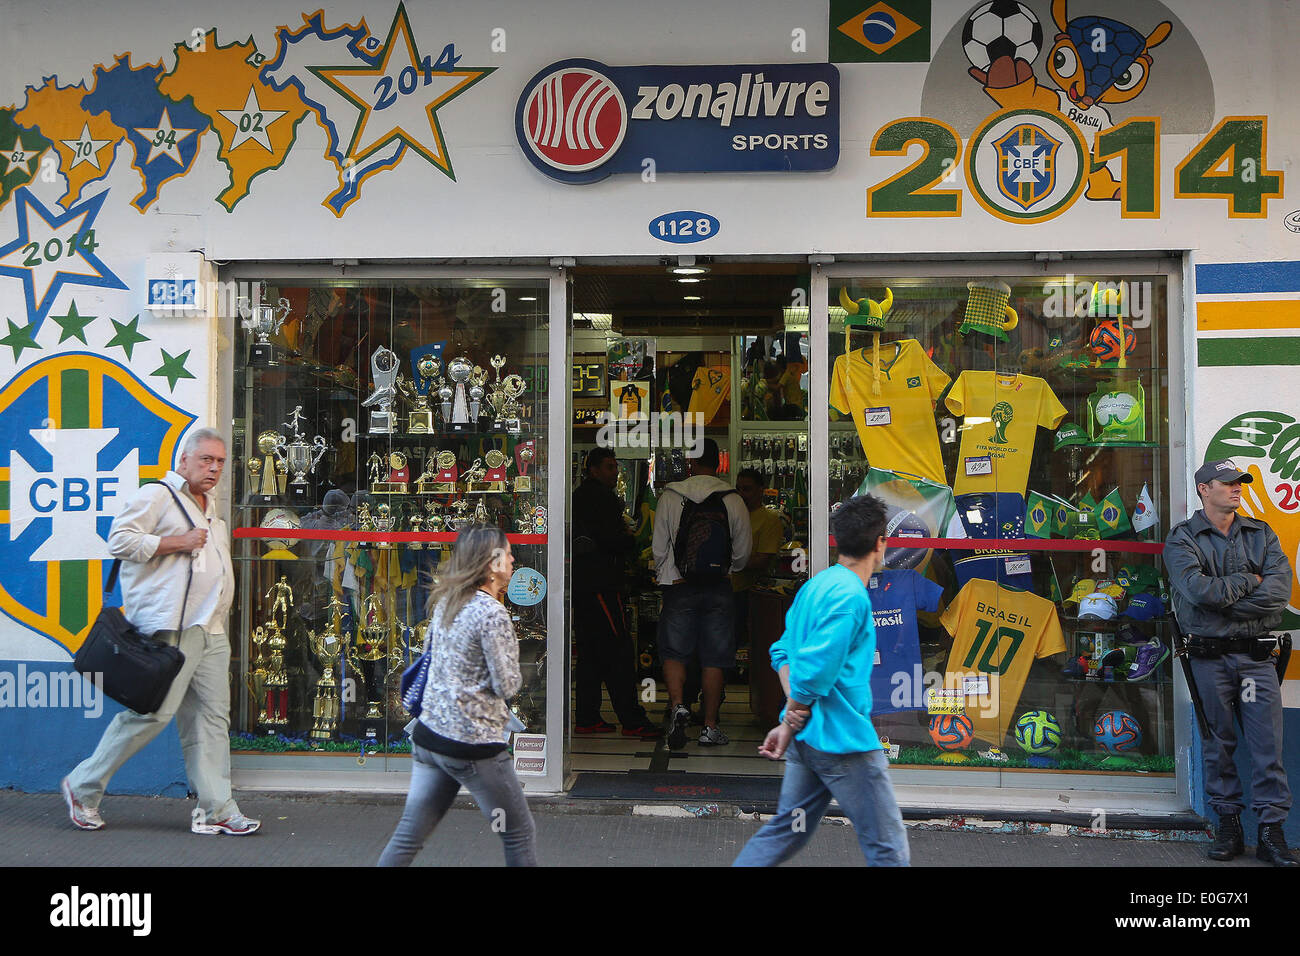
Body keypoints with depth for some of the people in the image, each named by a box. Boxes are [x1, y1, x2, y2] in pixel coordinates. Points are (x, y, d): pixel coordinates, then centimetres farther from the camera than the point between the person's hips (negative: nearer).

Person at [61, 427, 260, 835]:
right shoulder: (157, 496, -2)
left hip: (211, 630, 9)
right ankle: (83, 786, 6)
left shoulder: (211, 509, 25)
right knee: (153, 711, -10)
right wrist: (177, 543, -14)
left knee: (212, 716, 4)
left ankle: (216, 809, 6)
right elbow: (119, 540, -12)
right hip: (171, 628, -9)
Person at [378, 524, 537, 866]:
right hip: (474, 744, -8)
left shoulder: (444, 603, 7)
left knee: (408, 836, 11)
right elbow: (507, 686, -17)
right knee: (520, 836, 8)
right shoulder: (492, 614, -17)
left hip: (428, 734, 8)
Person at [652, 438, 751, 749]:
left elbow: (659, 549, 1)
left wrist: (664, 577, 19)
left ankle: (677, 705, -16)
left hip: (679, 586, -1)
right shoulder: (733, 501, 0)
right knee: (713, 658, 7)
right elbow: (742, 554, 6)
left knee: (674, 652, 7)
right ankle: (710, 726, 11)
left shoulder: (670, 497, -2)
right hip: (718, 588, 1)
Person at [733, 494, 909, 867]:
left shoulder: (815, 585, 10)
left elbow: (783, 653, 13)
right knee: (887, 847, 4)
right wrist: (790, 727, -12)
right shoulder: (851, 595, -19)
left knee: (787, 829, 18)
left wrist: (793, 708, 0)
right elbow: (813, 668, -24)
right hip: (843, 739, -9)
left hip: (808, 738, 9)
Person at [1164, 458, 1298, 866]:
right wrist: (1248, 581, -6)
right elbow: (1199, 590, -16)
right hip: (1210, 656, -2)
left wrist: (1222, 598, -11)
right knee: (1219, 742, 5)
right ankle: (1228, 825, 15)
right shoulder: (1182, 538, 1)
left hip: (1256, 653, 2)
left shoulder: (1261, 534, 11)